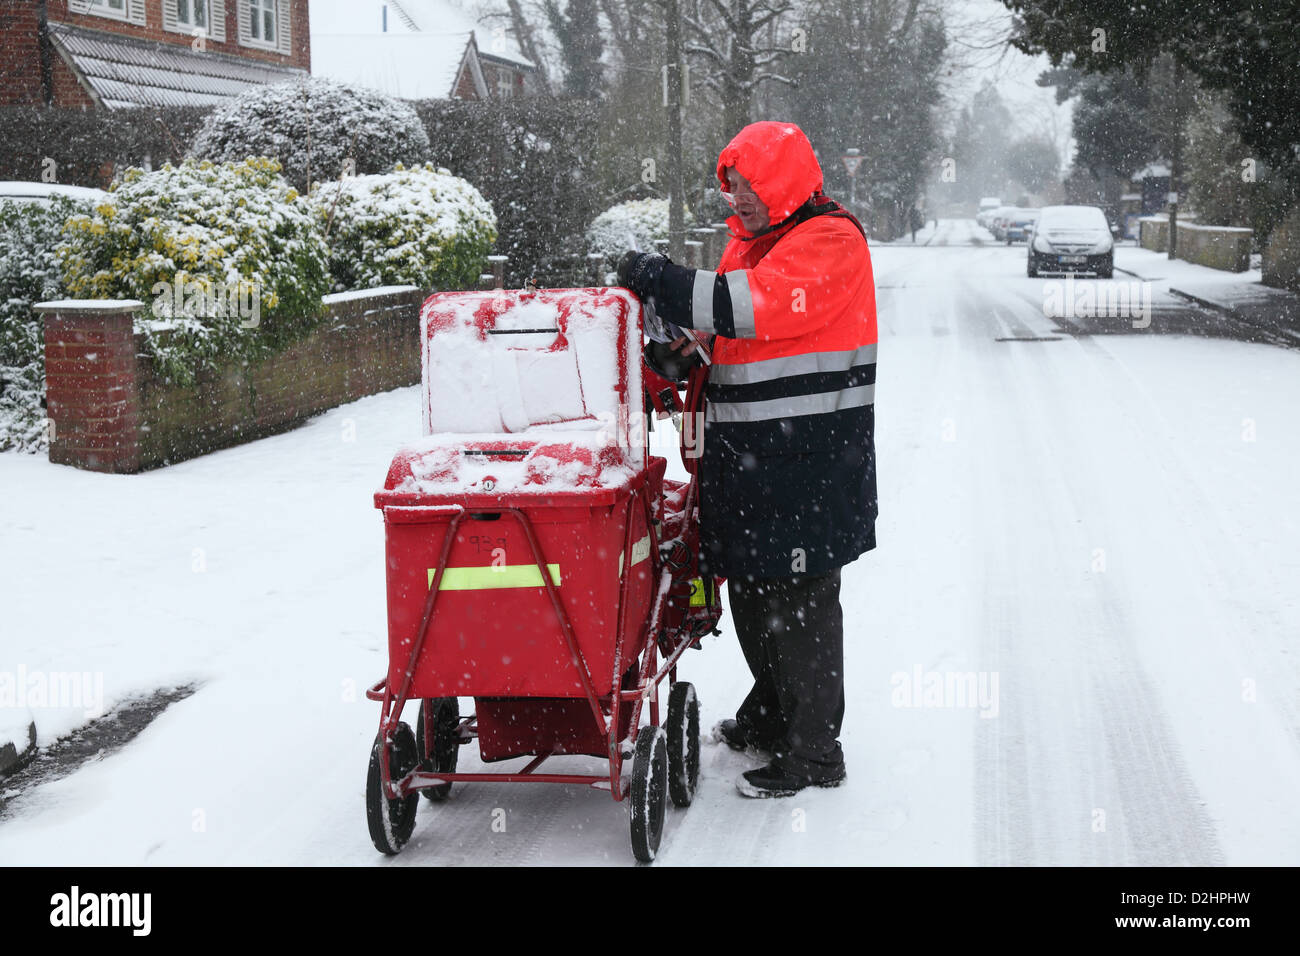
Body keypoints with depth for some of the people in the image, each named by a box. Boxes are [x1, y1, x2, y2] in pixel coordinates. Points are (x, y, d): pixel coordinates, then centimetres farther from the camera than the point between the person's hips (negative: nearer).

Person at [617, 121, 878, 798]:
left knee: (800, 601, -2)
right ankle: (769, 716, 36)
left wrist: (661, 279, -23)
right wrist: (689, 354, 3)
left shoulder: (830, 241, -12)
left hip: (807, 462, -9)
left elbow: (760, 304, -27)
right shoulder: (748, 239, 17)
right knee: (749, 588, 17)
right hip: (745, 452, 9)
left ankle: (812, 753, 9)